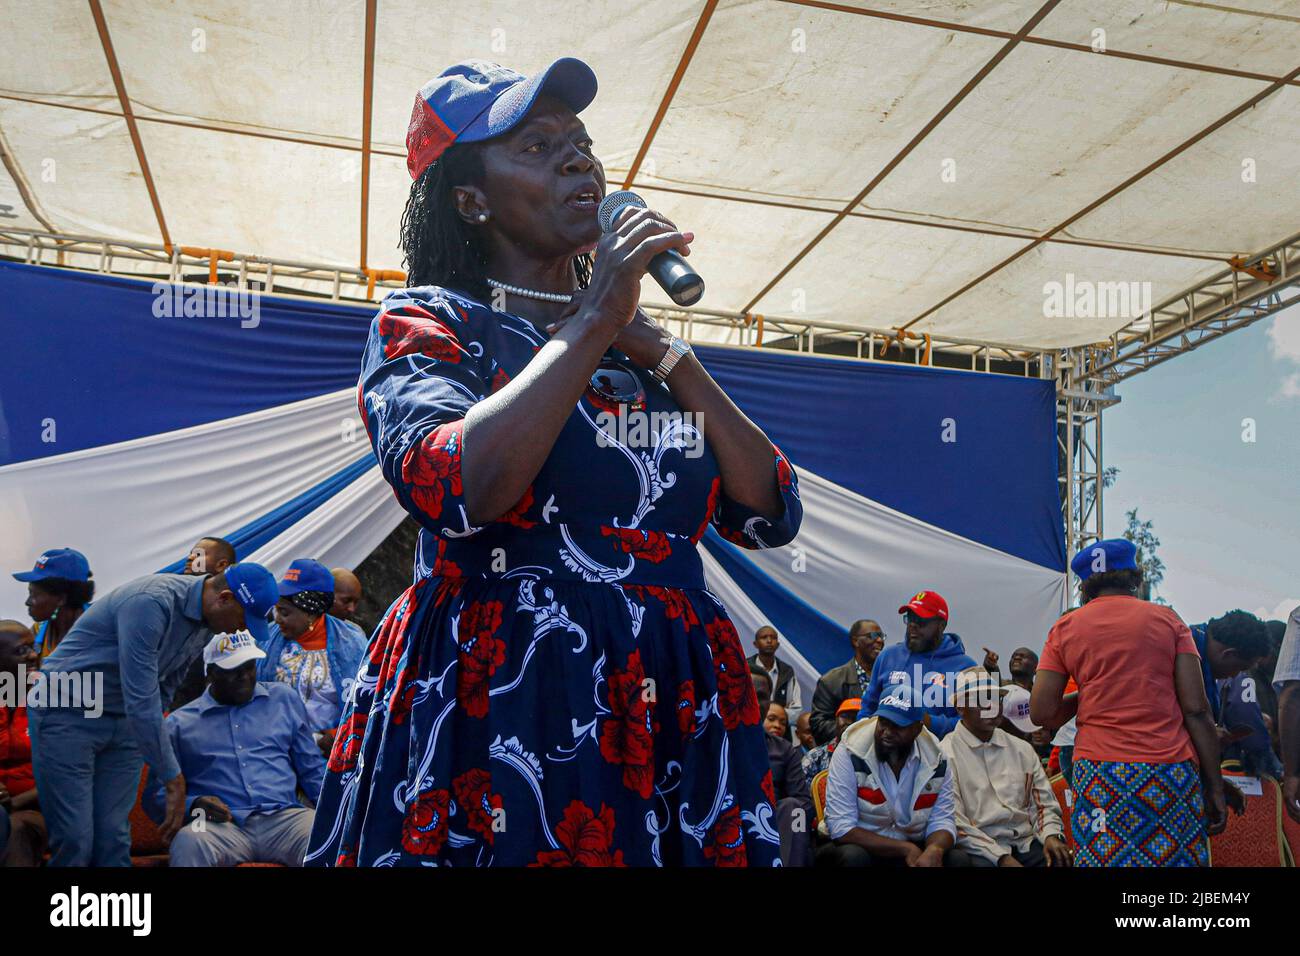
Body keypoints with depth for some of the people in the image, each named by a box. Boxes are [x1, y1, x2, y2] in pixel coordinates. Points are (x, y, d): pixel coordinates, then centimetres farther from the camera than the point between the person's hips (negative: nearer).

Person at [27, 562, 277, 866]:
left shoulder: (208, 622, -3)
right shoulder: (150, 603, -29)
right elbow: (140, 700, -30)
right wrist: (174, 780, -25)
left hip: (125, 720, 7)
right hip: (66, 714, -7)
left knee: (114, 839, 1)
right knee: (75, 840, -8)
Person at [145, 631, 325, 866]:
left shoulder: (284, 698, 19)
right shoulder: (179, 723, 15)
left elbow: (312, 769, 20)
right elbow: (155, 796, 14)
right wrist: (193, 804, -8)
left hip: (284, 817, 0)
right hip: (222, 827, 0)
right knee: (188, 843, -35)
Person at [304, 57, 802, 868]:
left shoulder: (640, 341, 13)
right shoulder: (426, 321, 0)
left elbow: (773, 516, 6)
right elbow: (456, 489, -22)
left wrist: (669, 356, -2)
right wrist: (591, 322, -14)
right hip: (502, 707, -4)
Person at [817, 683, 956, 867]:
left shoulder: (935, 760, -6)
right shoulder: (851, 753, -19)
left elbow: (942, 821, -6)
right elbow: (841, 828, -21)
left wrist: (934, 850, -30)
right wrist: (905, 849, -24)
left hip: (913, 850, 3)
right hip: (861, 847, -3)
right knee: (853, 856, -35)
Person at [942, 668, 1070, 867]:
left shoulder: (1022, 750, 16)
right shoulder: (946, 754, -4)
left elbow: (1043, 804, 16)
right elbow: (954, 823, -10)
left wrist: (1051, 836, -5)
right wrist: (1001, 857, -17)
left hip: (1027, 845, 4)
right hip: (978, 850, -4)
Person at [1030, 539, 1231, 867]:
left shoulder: (1064, 628, 6)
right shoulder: (1167, 619, 6)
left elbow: (1042, 713, 0)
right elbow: (1196, 710, -1)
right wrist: (1215, 786, 4)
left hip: (1099, 776, 0)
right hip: (1171, 774, 0)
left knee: (1103, 855, 5)